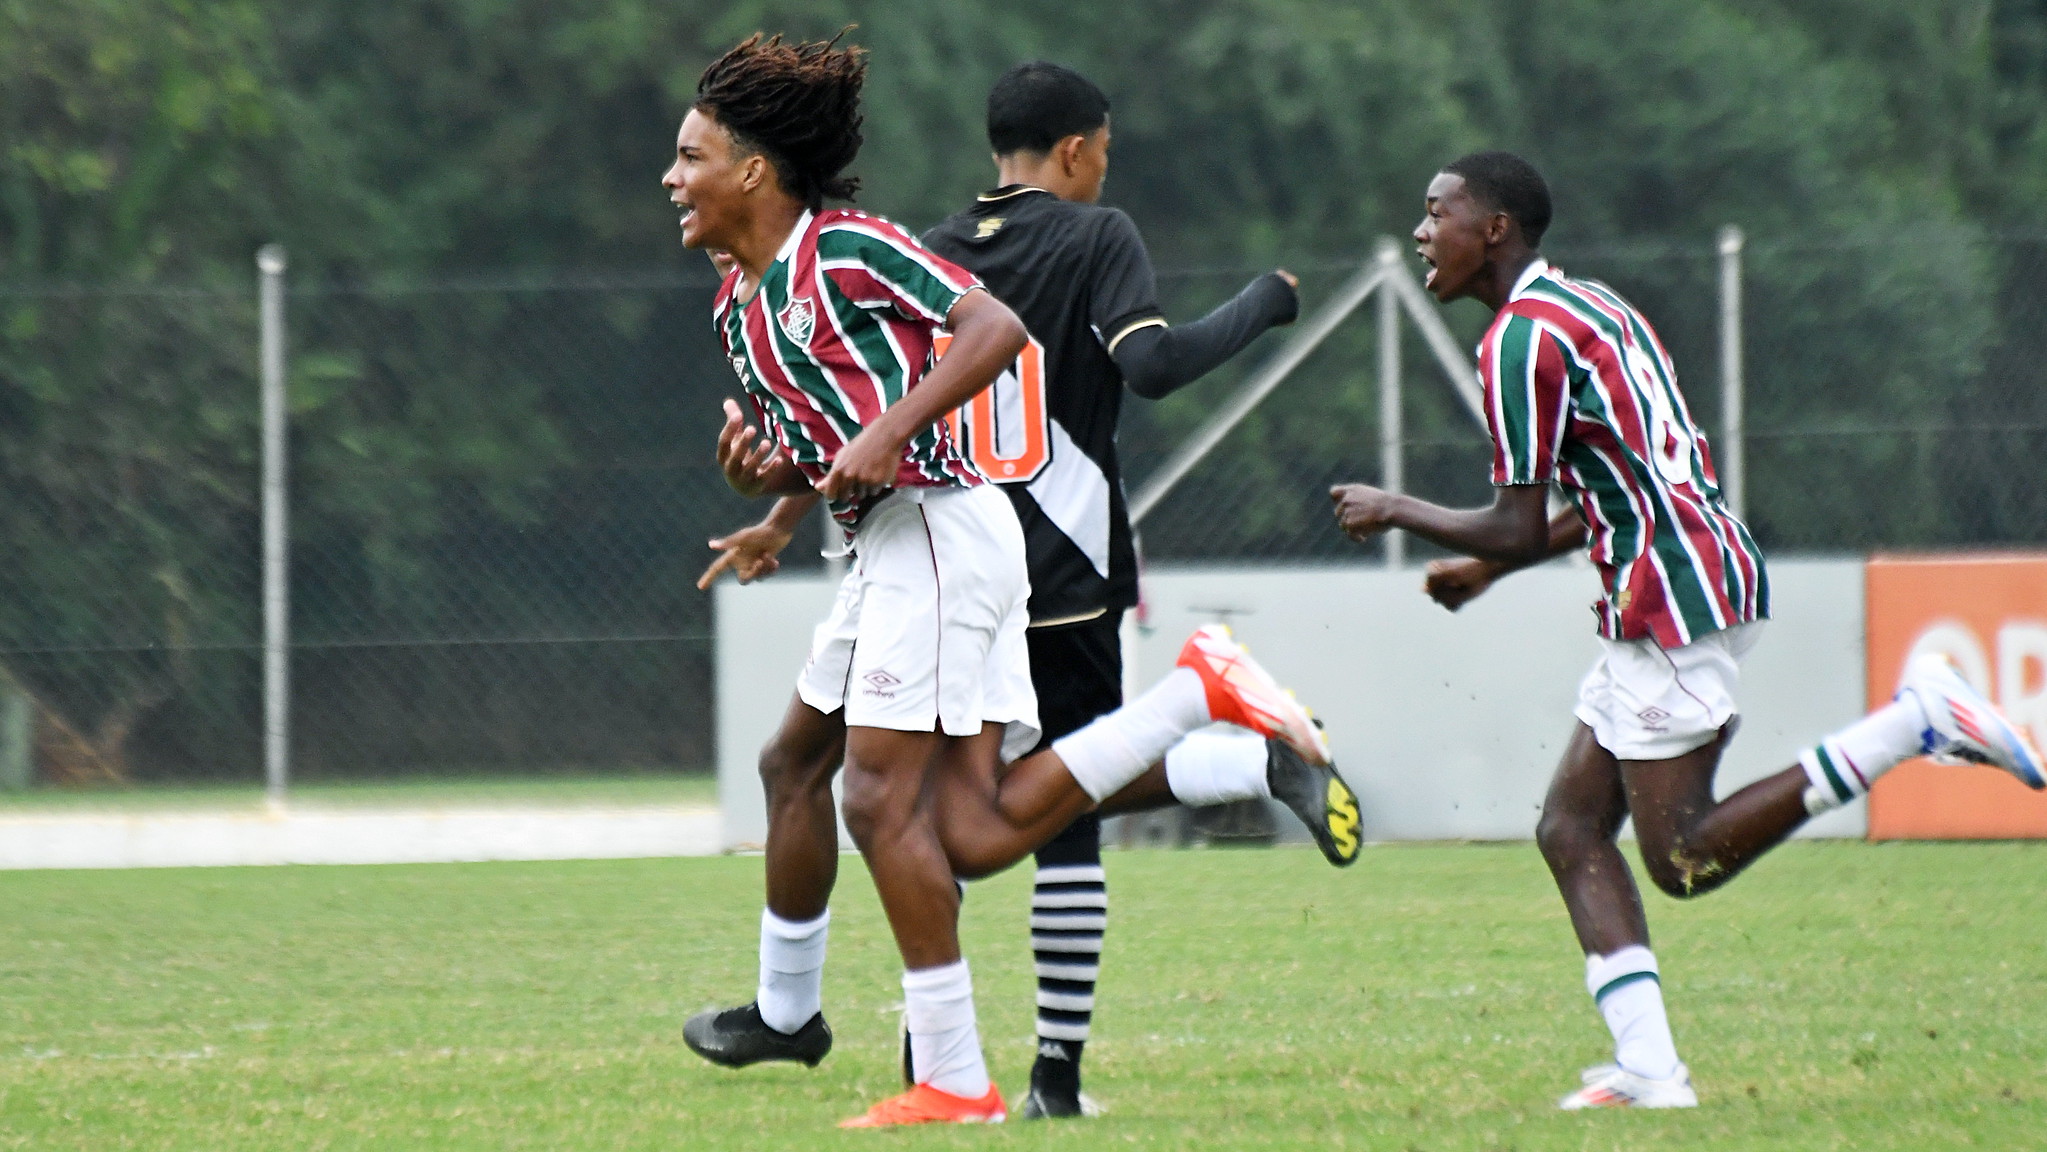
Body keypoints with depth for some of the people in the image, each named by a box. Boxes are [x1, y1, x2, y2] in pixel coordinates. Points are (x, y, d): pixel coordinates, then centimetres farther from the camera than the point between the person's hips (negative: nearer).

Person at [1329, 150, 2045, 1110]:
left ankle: (1916, 721, -12)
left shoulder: (1521, 340, -13)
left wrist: (1395, 511, 1)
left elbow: (1520, 529, -14)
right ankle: (1648, 1071, -2)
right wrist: (1488, 567, 26)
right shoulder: (1585, 304, 17)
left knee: (1683, 861, -7)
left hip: (1671, 599, -10)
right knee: (1571, 830, 7)